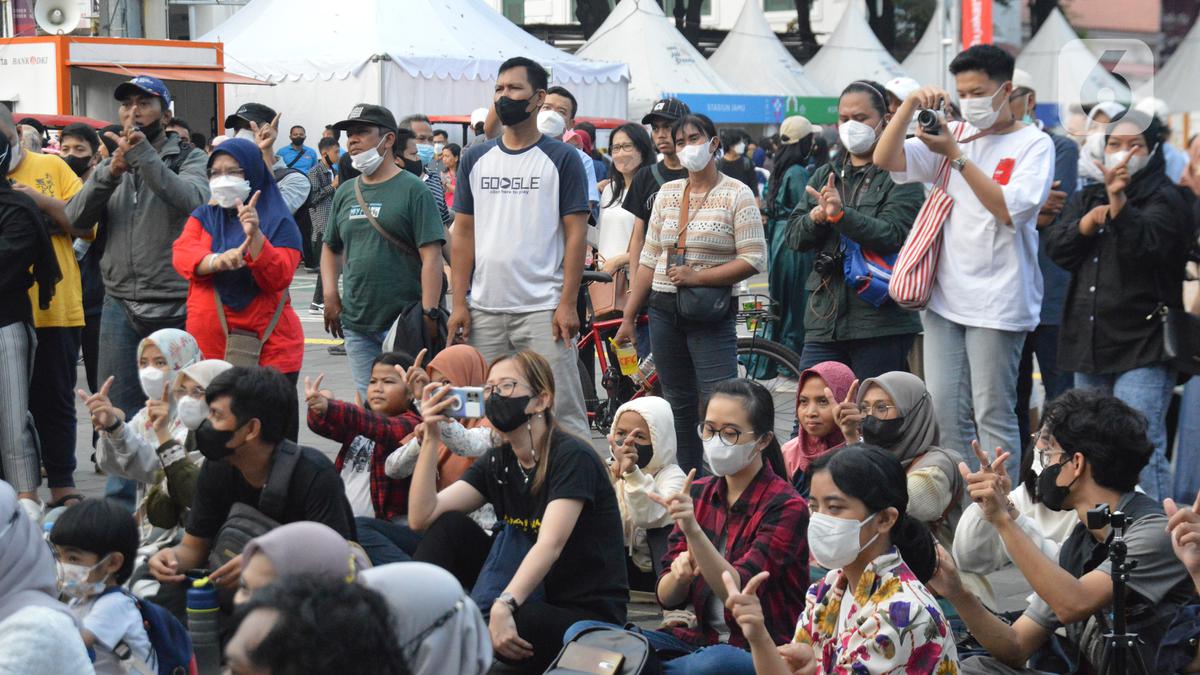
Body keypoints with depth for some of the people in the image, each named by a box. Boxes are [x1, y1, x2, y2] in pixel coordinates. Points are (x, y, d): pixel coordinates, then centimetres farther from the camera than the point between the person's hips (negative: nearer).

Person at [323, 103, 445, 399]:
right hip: (356, 324, 6)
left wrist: (429, 314, -18)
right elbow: (331, 248, 22)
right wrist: (330, 297, 8)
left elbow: (431, 257, -10)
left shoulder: (413, 190, -5)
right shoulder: (345, 193, 13)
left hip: (404, 320, -6)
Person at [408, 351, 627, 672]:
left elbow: (550, 545, -28)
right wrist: (431, 437, -12)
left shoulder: (572, 458, -14)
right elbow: (422, 518, -4)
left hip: (586, 613, -7)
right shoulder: (497, 462, 7)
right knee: (449, 527, -6)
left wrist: (503, 607, -41)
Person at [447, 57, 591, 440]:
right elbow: (464, 231, 11)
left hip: (543, 308, -4)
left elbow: (576, 233, -3)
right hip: (483, 309, 4)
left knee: (561, 413, -6)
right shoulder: (475, 159, 12)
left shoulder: (561, 159, 1)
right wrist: (459, 303, 3)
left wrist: (568, 304, -11)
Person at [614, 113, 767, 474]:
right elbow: (649, 259, 14)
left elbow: (754, 261, -10)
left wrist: (697, 276, -17)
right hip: (665, 311, 5)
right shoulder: (667, 193, 11)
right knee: (678, 407, 9)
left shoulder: (737, 195, -4)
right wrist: (628, 316, 12)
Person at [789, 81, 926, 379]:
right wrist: (816, 217, -11)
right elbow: (794, 236, 11)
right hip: (824, 322, 5)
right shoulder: (825, 176, 18)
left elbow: (894, 236, -15)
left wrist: (842, 215, -27)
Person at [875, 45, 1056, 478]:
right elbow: (885, 159, 3)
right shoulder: (955, 134, 11)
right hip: (946, 297, 5)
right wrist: (911, 105, -9)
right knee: (944, 411, 7)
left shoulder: (1033, 144, -3)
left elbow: (1010, 209, -16)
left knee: (993, 415, -2)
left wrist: (957, 156, -17)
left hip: (996, 304, -5)